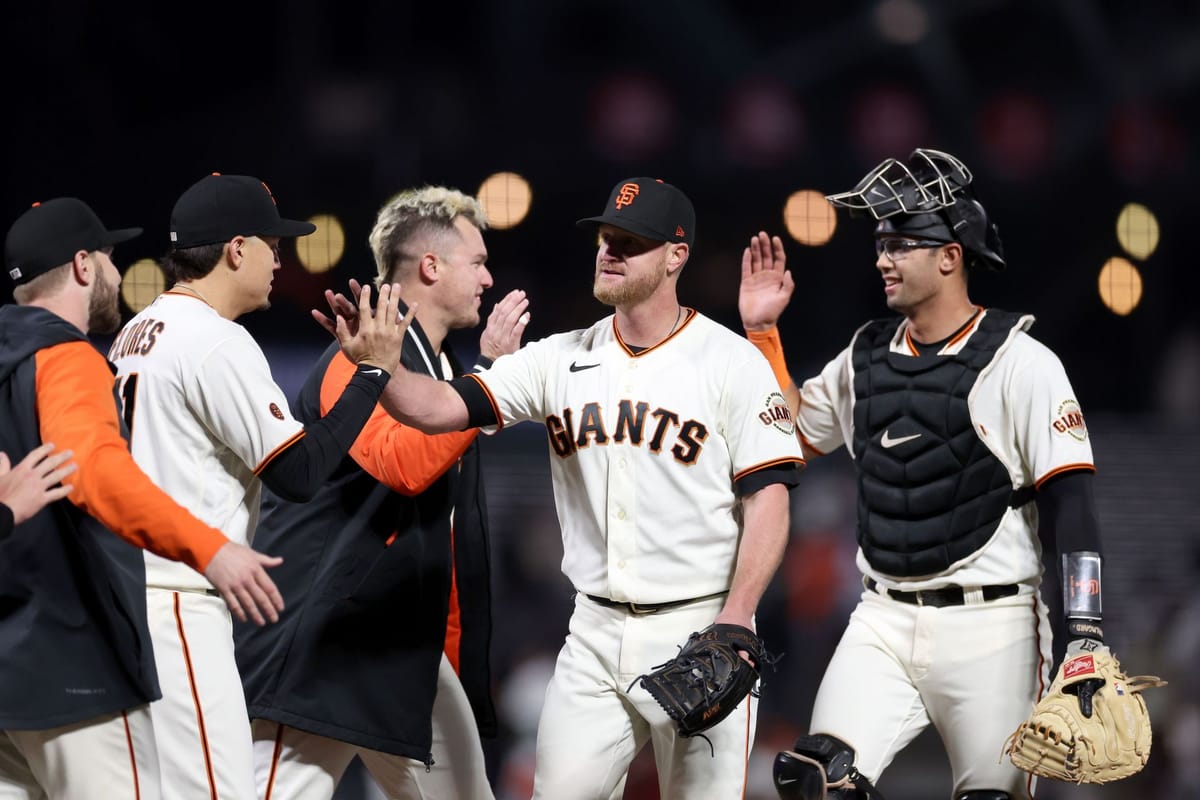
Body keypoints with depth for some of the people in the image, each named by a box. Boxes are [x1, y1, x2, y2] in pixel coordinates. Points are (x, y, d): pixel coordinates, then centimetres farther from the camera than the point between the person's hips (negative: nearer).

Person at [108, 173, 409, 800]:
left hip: (123, 597, 10)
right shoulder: (217, 342, -13)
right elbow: (299, 473, -13)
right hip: (178, 608, -10)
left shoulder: (134, 334, 16)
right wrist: (373, 370, -6)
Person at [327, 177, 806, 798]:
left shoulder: (731, 362, -4)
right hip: (596, 632, 4)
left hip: (698, 630, -4)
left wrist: (733, 624, -19)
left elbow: (769, 501, -9)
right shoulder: (562, 360, 7)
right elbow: (442, 407, -2)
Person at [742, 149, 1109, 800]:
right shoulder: (867, 354, 11)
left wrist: (1085, 642, -18)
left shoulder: (1019, 362, -8)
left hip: (989, 629, -5)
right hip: (883, 623, 5)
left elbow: (1070, 503, -11)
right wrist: (762, 331, 12)